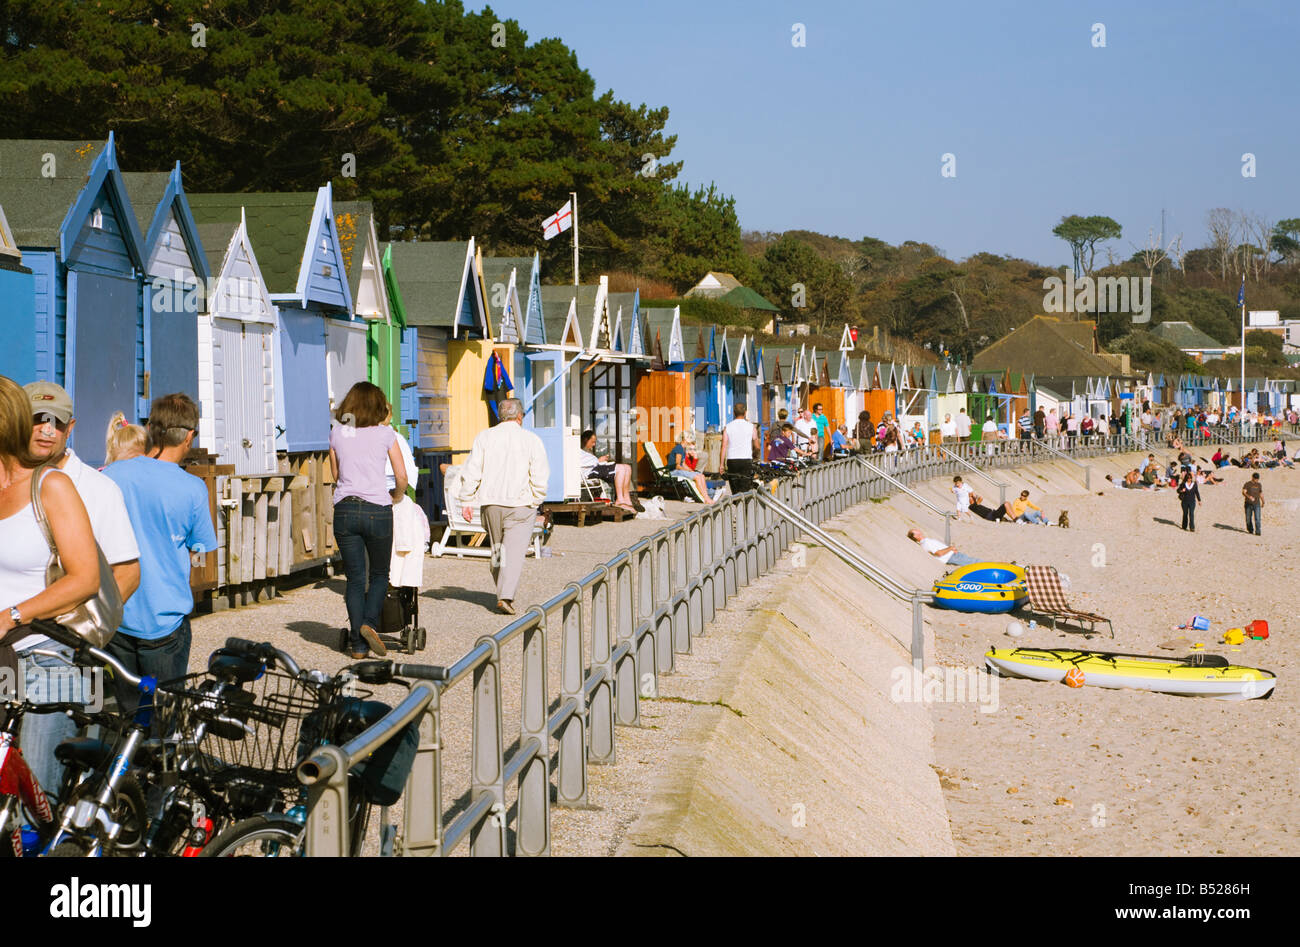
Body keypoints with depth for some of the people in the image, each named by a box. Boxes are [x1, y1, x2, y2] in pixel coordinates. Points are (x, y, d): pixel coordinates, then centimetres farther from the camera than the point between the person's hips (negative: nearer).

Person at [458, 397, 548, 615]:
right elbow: (540, 477, -4)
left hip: (491, 503, 3)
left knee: (497, 550, 16)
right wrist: (535, 502, 9)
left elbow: (471, 472, 1)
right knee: (514, 550, -6)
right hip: (520, 503, -3)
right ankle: (506, 596, -19)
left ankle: (503, 594, 23)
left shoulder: (484, 437, 4)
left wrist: (466, 501, 6)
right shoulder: (531, 440, -2)